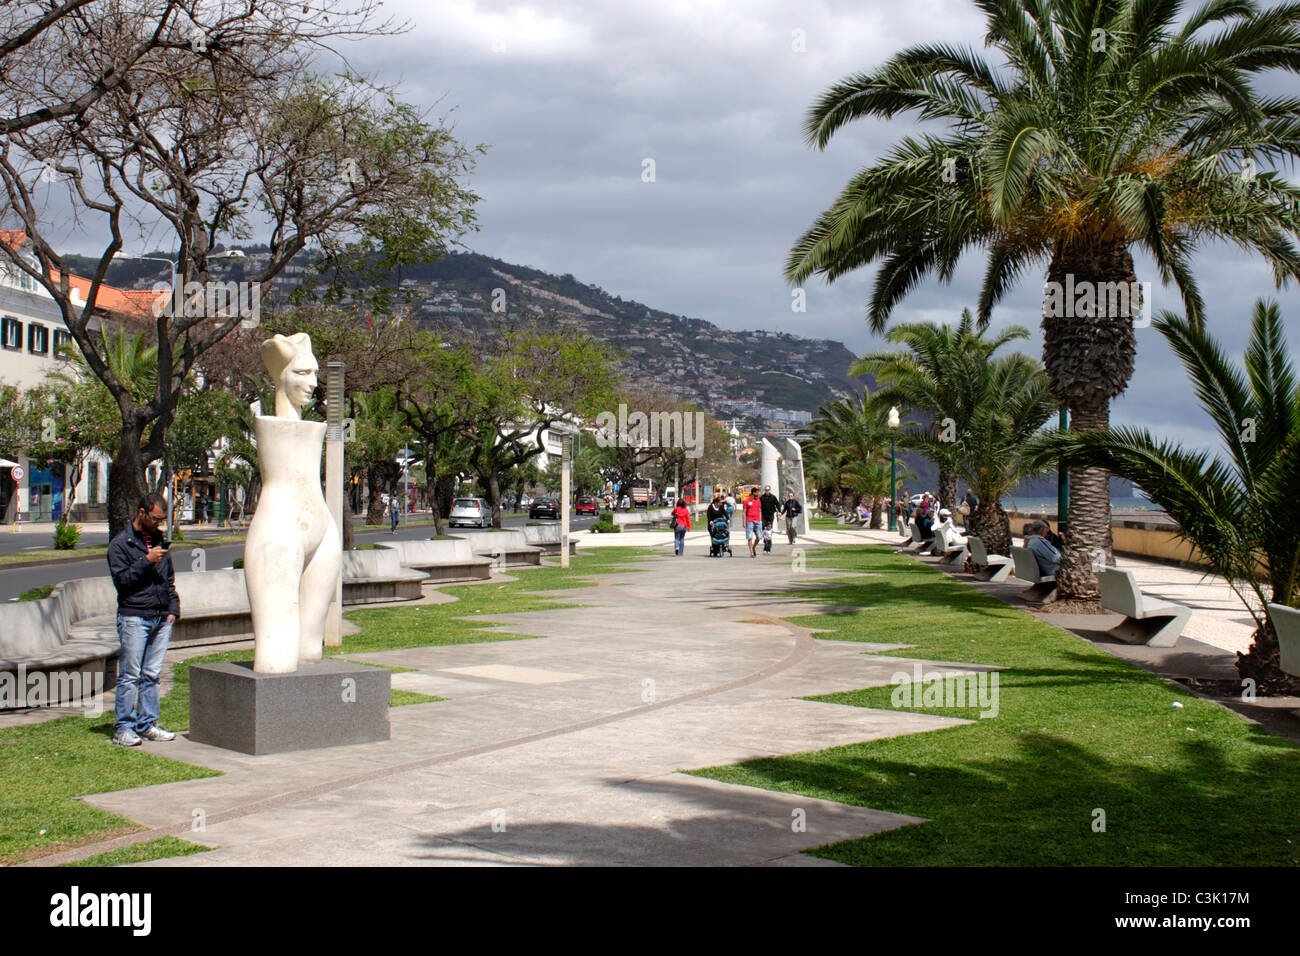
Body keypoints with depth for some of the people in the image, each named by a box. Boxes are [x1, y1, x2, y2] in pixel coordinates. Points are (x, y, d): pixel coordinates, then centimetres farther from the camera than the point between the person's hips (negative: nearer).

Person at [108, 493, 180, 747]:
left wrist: (173, 608, 13)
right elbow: (121, 580, -10)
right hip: (134, 619, -6)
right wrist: (147, 561, -17)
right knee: (129, 676, -4)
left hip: (162, 620, 6)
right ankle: (123, 728, 1)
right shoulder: (120, 544, -2)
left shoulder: (159, 540, 16)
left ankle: (147, 725, 14)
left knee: (152, 675, 8)